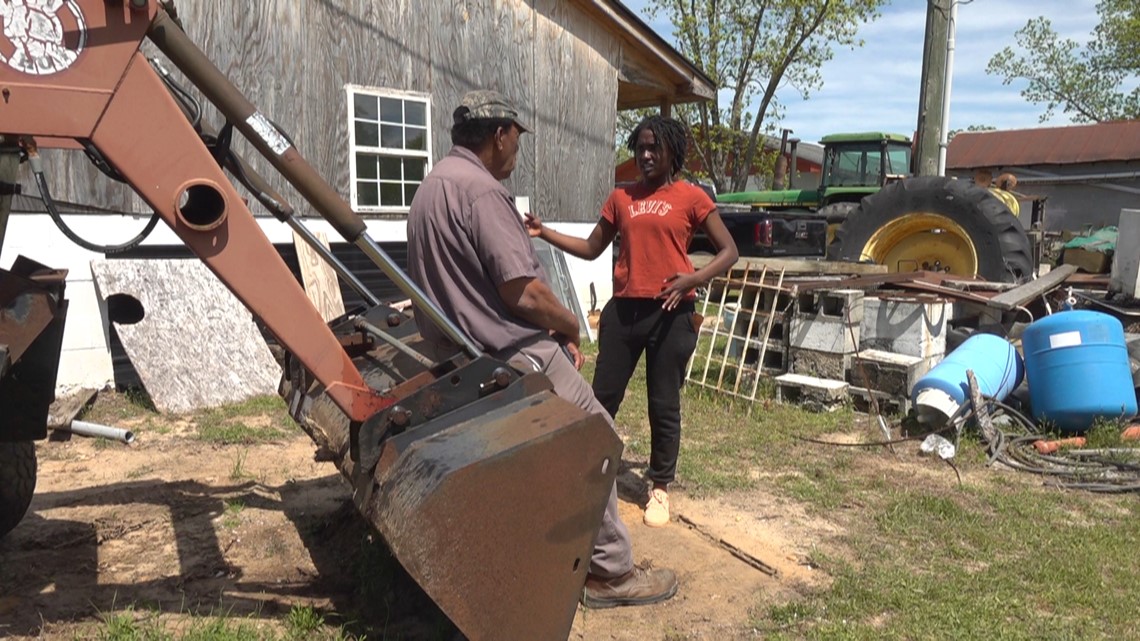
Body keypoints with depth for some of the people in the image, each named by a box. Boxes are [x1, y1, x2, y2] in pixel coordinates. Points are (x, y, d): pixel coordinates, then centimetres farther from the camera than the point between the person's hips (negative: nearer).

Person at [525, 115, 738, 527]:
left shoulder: (691, 197, 1)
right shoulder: (621, 198, 12)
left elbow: (729, 252, 1)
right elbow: (591, 249, 16)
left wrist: (691, 280, -16)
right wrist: (544, 233, 5)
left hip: (670, 313, -3)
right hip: (623, 309, 4)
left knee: (664, 405, 5)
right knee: (603, 397, 7)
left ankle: (659, 488, 21)